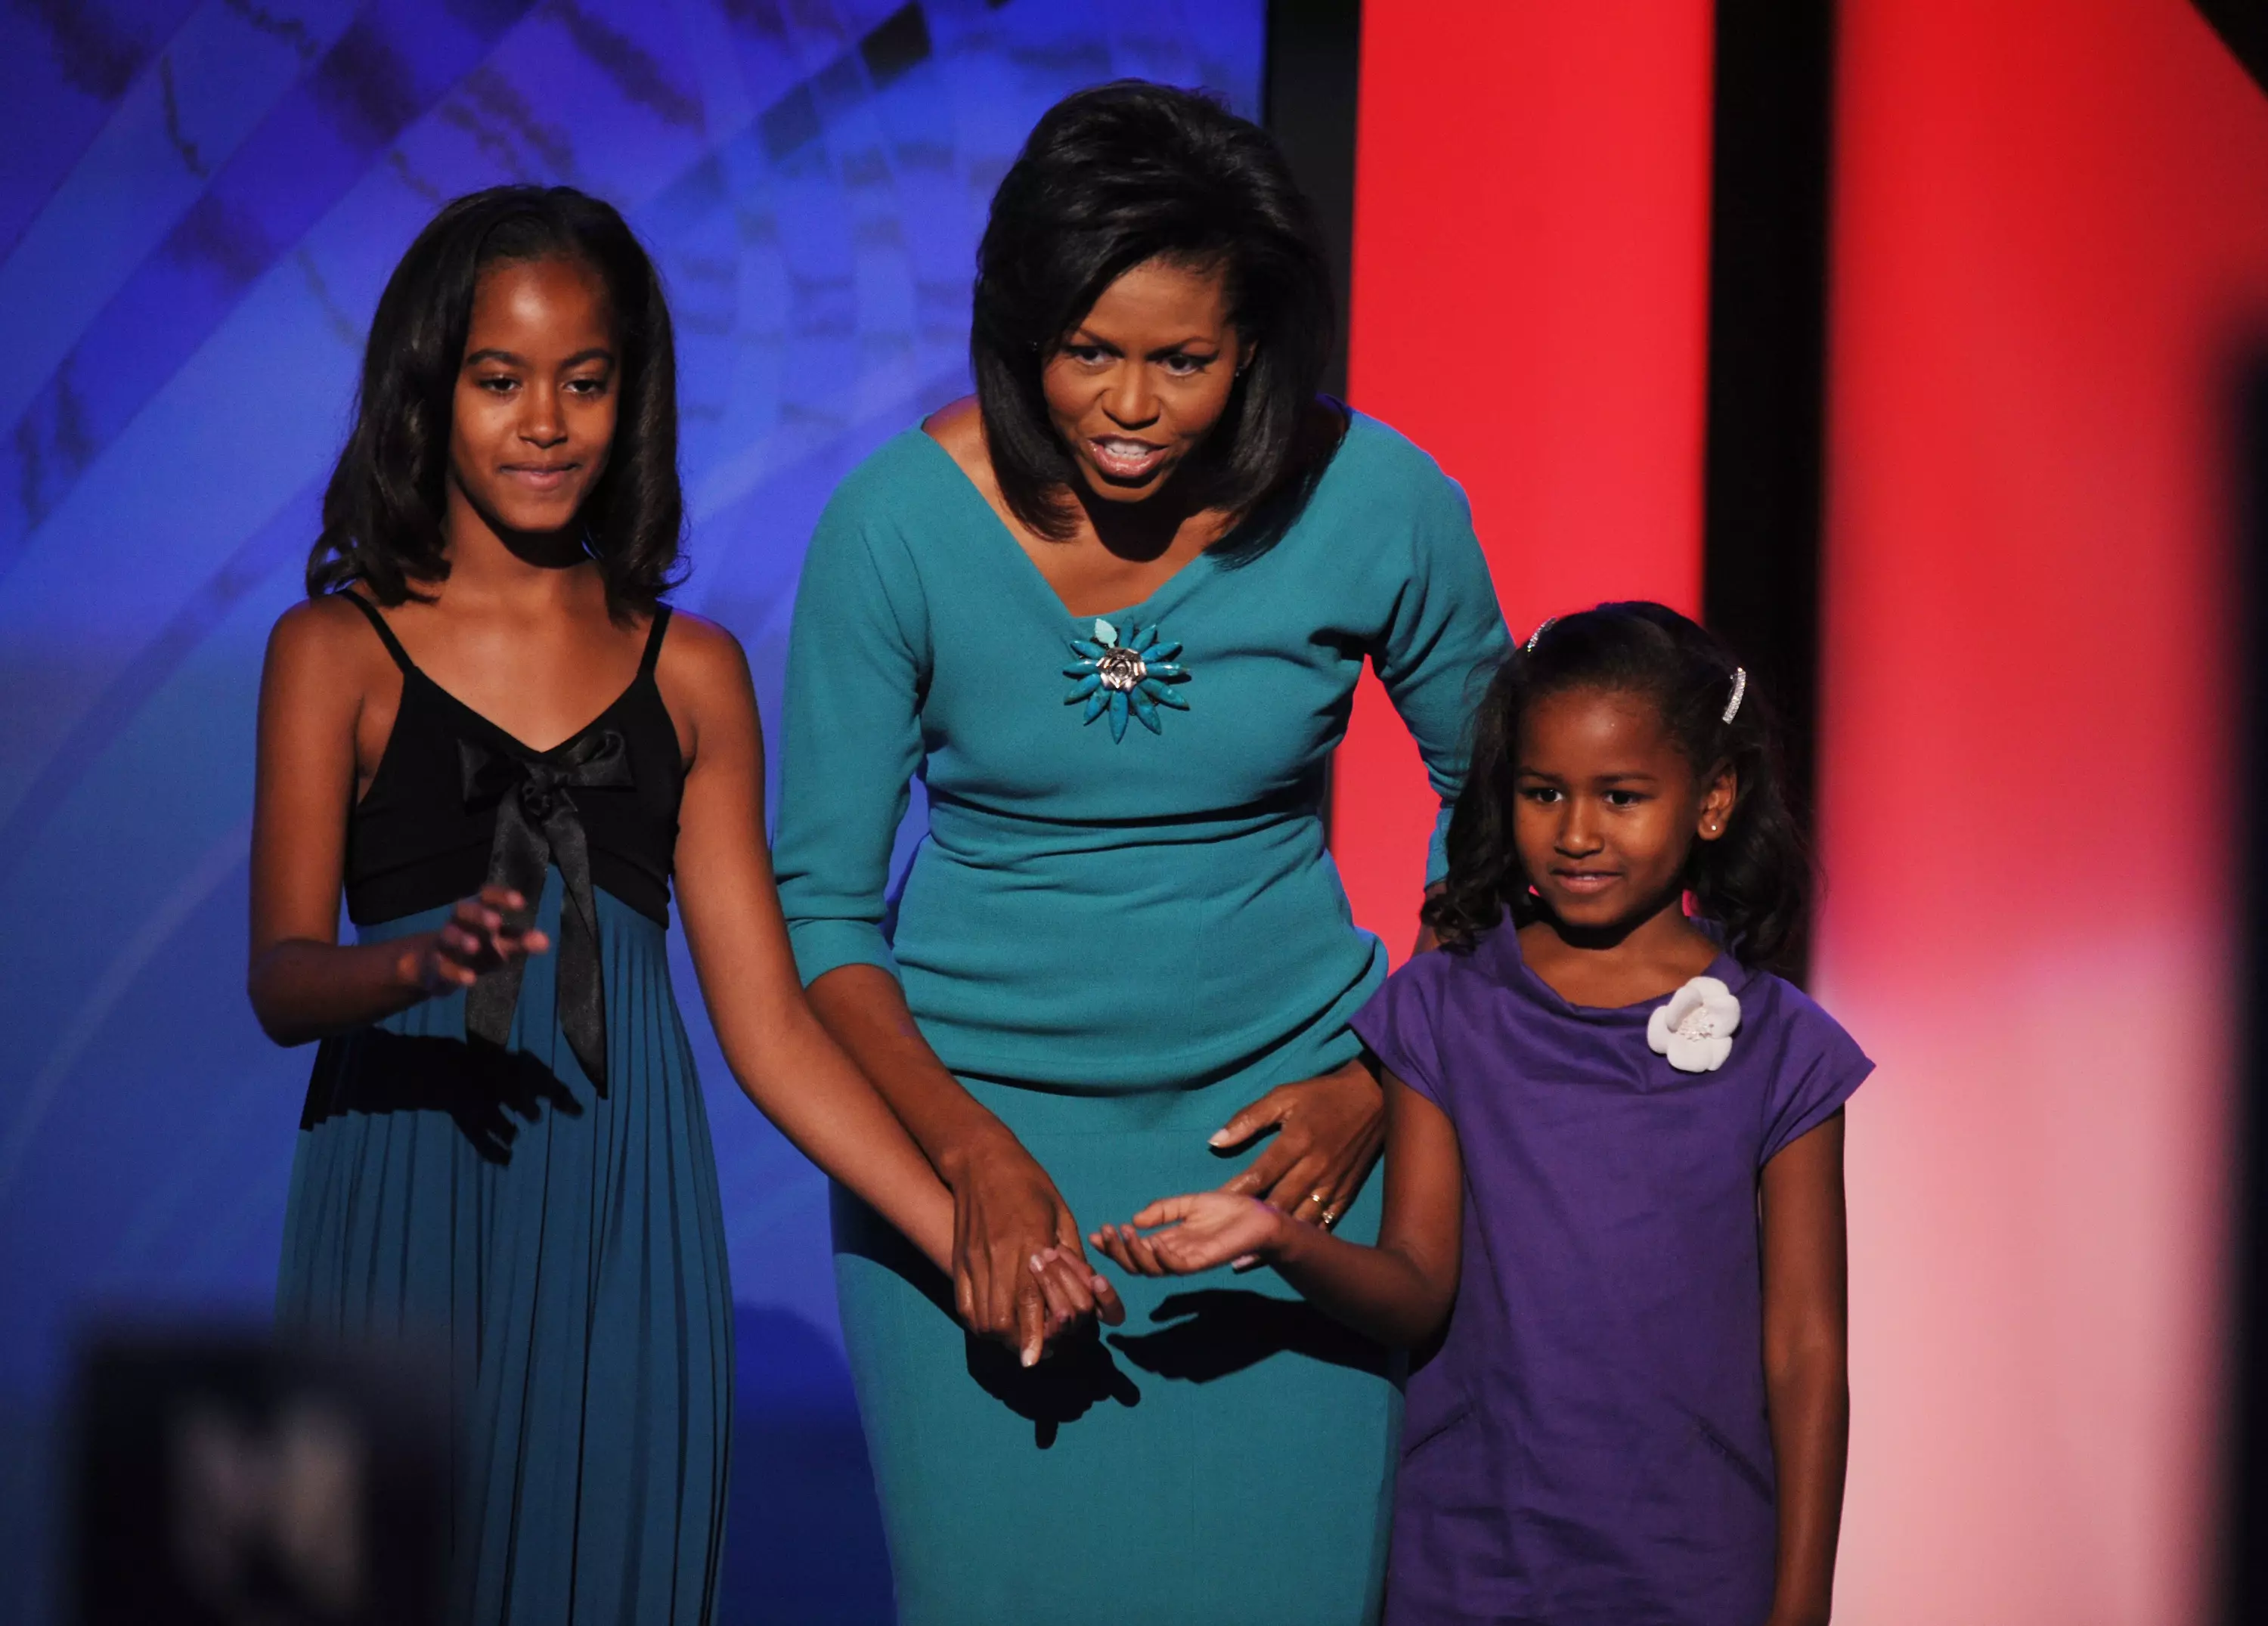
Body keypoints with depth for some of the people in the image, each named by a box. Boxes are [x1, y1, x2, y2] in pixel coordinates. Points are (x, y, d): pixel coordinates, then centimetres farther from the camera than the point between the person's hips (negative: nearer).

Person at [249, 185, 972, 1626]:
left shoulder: (691, 672, 9)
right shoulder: (338, 652, 3)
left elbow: (767, 1020, 7)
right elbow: (281, 979, -7)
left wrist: (971, 1235, -3)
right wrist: (425, 961, -29)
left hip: (621, 1222, 2)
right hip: (405, 1219, -2)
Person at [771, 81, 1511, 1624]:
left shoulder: (1379, 509, -11)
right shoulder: (902, 523, -12)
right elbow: (819, 902, -6)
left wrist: (1384, 1080, -3)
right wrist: (971, 1151, -18)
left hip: (1278, 1121, 1)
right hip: (972, 1115, 0)